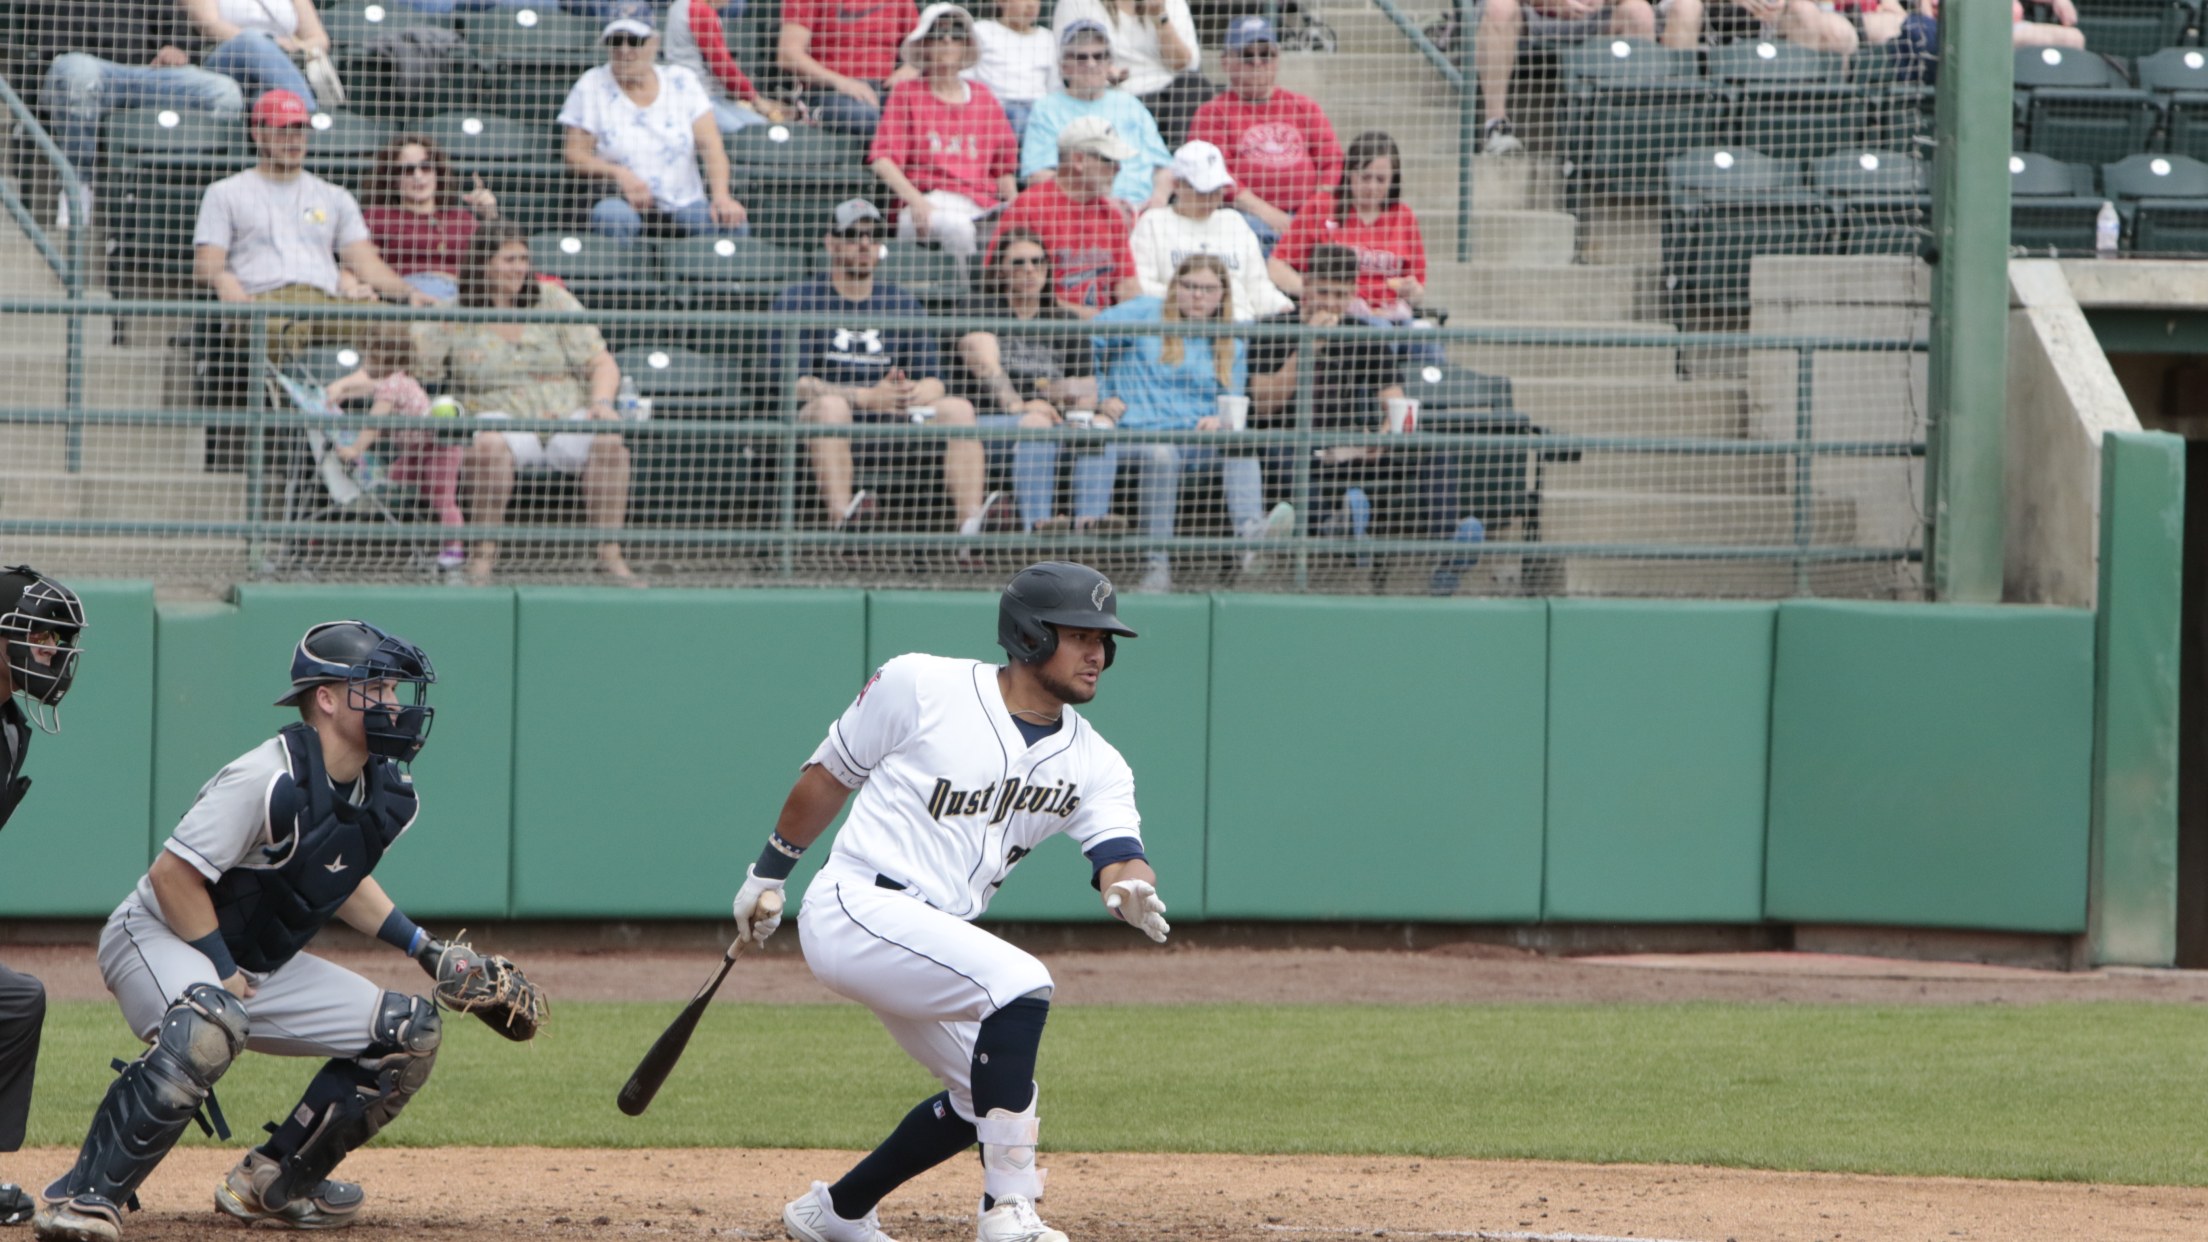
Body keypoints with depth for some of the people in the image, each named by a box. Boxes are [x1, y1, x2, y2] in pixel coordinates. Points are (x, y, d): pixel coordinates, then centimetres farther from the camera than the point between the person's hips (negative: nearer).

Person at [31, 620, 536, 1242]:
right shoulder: (268, 781, -26)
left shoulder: (386, 795, 0)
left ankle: (270, 1184, 14)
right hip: (158, 938, -9)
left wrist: (423, 947, 9)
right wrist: (223, 974, -24)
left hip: (263, 966, 9)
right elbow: (172, 875, -24)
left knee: (411, 1033, 4)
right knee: (211, 1024, -41)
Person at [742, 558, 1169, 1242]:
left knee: (989, 1097, 14)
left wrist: (1134, 893, -33)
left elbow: (1118, 856, -10)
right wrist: (768, 873, 10)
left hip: (929, 940, 8)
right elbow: (831, 773, 4)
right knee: (1019, 984, -26)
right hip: (856, 909, -8)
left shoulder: (1093, 765, 5)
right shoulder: (920, 686, -8)